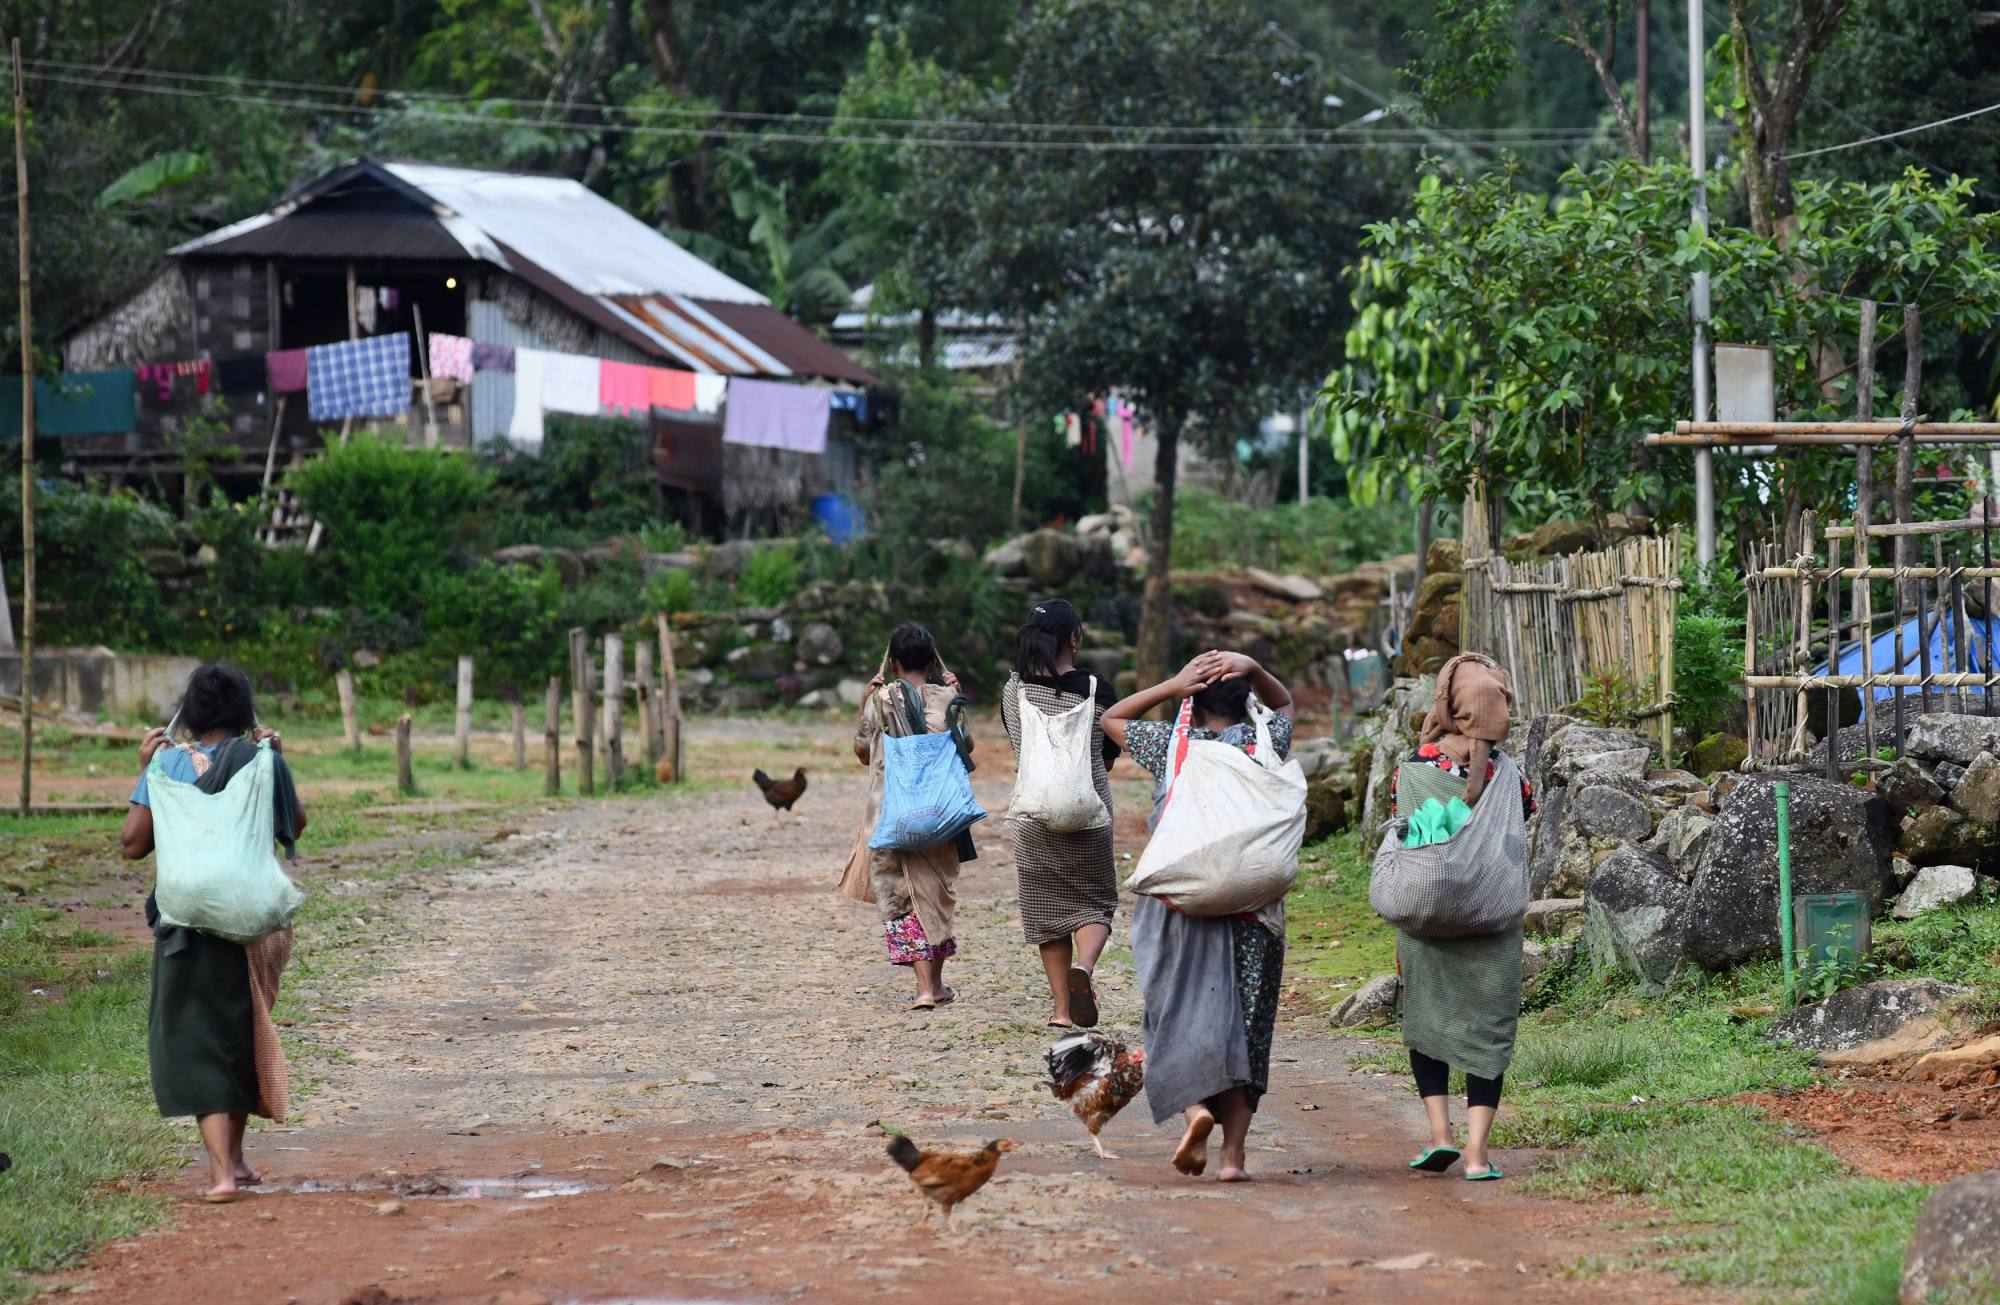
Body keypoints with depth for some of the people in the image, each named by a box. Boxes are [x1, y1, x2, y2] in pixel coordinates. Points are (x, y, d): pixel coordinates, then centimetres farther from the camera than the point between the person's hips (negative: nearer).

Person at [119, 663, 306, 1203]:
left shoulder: (167, 764, -6)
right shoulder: (261, 760, -2)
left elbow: (133, 843, -4)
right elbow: (296, 824, 13)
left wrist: (144, 773, 5)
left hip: (189, 921, -2)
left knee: (195, 1041, 1)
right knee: (241, 1036, 21)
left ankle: (222, 1170, -13)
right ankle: (232, 1155, 31)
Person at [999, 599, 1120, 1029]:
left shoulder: (1013, 691, -2)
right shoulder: (1096, 691, -7)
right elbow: (1110, 756, 5)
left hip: (1033, 813, 2)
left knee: (1047, 908, 11)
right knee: (1095, 901, 9)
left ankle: (1062, 1008, 11)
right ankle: (1084, 966, -21)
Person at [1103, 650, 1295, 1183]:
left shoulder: (1171, 745, 0)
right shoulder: (1265, 744, 4)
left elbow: (1111, 718, 17)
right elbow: (1285, 703, 27)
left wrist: (1172, 686, 6)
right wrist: (1252, 669, 8)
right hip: (1253, 912, 2)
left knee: (1181, 1017, 4)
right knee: (1244, 1024, 6)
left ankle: (1195, 1106, -23)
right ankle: (1233, 1153, 2)